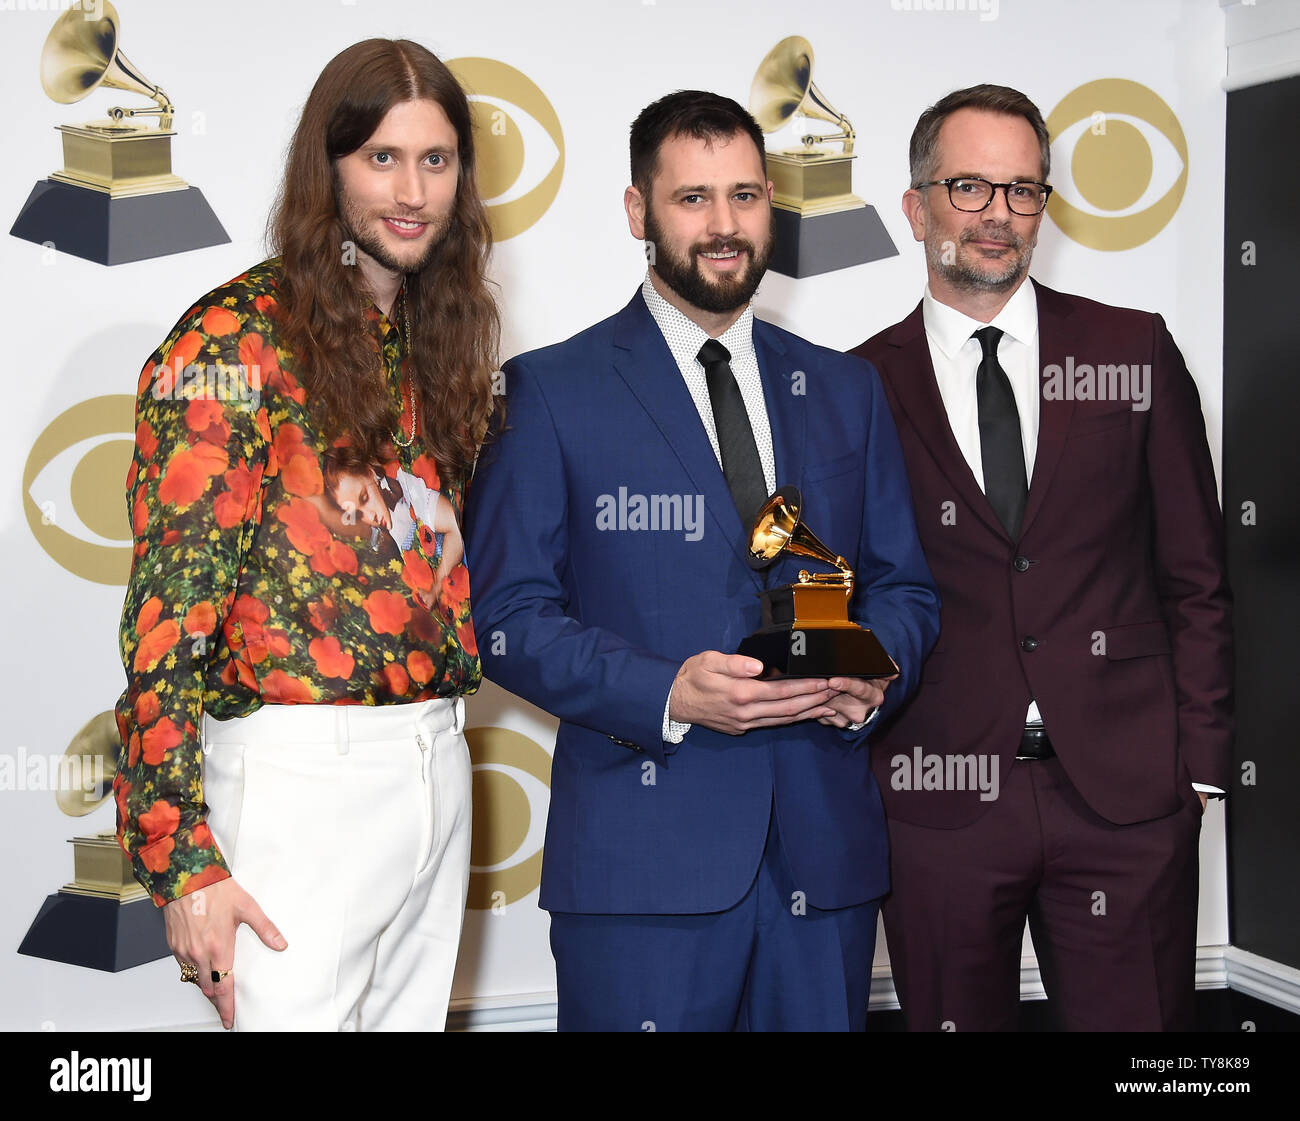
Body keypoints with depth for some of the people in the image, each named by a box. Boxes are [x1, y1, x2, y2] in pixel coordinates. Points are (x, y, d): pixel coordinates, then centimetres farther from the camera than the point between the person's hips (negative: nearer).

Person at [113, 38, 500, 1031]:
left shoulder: (441, 343, 12)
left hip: (438, 767, 7)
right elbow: (168, 613, -13)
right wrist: (181, 860, -16)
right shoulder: (231, 344, -10)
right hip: (301, 773, -6)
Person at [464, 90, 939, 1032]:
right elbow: (508, 614, -4)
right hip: (642, 857, -4)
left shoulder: (846, 391, 14)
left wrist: (873, 672, -8)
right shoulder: (552, 391, 1)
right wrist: (666, 694, -19)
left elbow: (903, 583, 15)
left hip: (824, 849, 4)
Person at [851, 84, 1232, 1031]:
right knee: (956, 1018, 9)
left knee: (1138, 1016, 5)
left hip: (1126, 789, 1)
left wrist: (1201, 759, 2)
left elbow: (1194, 575, 7)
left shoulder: (1134, 352, 6)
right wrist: (861, 769, 0)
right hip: (940, 798, 0)